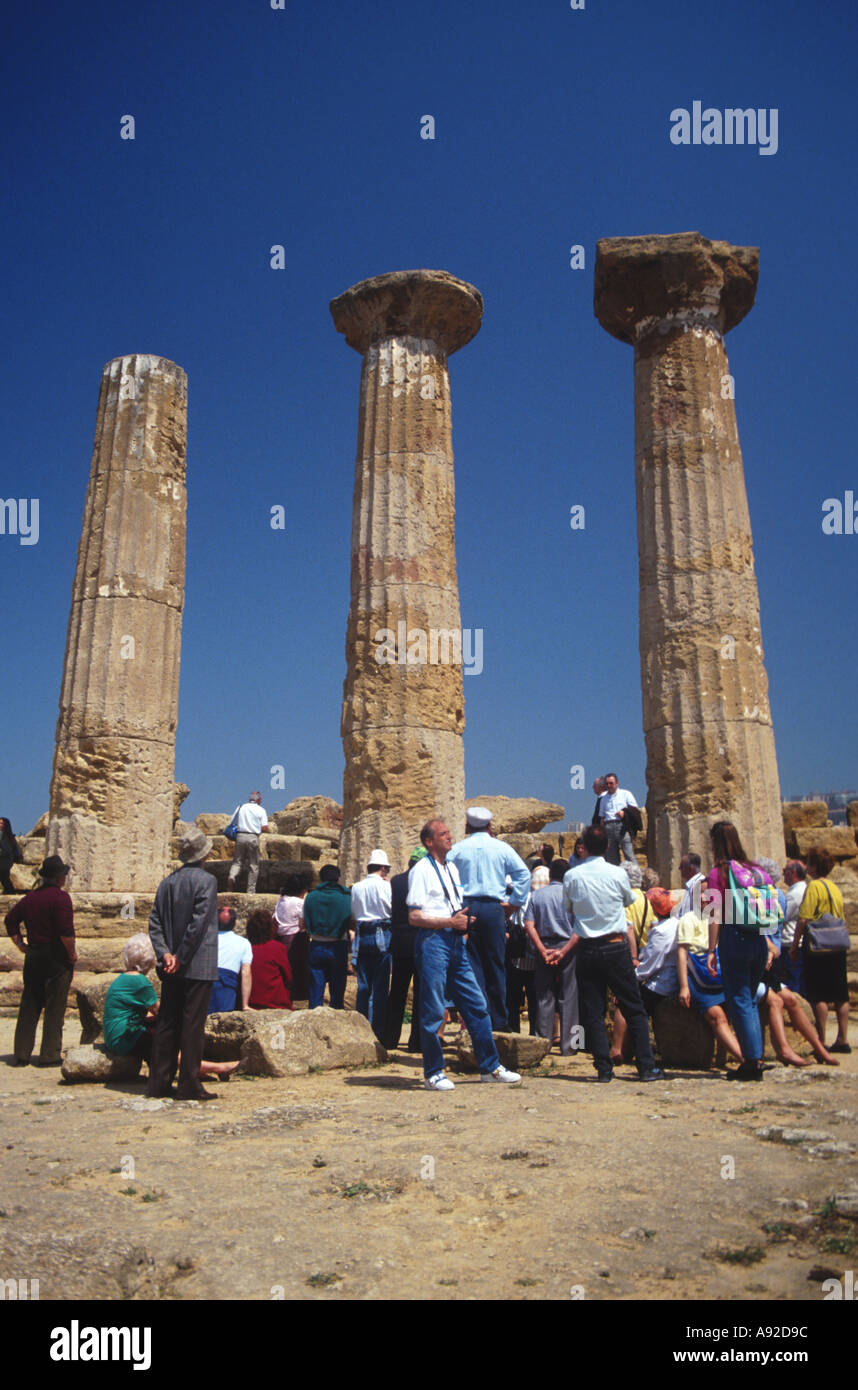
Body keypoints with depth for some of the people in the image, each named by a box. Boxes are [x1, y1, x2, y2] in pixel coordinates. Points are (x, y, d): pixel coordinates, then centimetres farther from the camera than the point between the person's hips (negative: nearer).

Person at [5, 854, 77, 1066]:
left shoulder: (30, 897, 9)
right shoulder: (61, 897, -14)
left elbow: (10, 919, 16)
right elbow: (66, 931, -21)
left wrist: (21, 945, 17)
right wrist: (72, 953, -8)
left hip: (33, 958, 6)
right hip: (57, 959, -6)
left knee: (29, 1007, 12)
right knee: (54, 1008, 2)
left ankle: (21, 1054, 17)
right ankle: (50, 1055, 6)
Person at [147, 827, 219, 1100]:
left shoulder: (167, 882, 10)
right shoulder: (206, 880, -11)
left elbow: (155, 921, 5)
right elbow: (199, 921, -18)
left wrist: (164, 953, -2)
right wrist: (182, 956, -13)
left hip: (172, 966, 6)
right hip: (198, 965, -6)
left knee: (166, 1022, 12)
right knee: (193, 1024, -1)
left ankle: (159, 1082, 17)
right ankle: (189, 1085, 3)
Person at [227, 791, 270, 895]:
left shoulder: (240, 807, 9)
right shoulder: (261, 810, 1)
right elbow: (264, 828, -4)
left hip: (240, 836, 2)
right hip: (253, 838, -2)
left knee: (237, 861, 11)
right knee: (253, 865, 6)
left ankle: (232, 876, -19)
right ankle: (251, 890, 7)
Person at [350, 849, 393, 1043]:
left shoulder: (356, 887, 6)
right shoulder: (385, 886, -6)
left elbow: (353, 916, 11)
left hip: (362, 937, 4)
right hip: (382, 936, -4)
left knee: (363, 986, 8)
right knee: (380, 986, 1)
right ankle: (379, 1032, 2)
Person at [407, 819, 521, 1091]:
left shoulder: (452, 867, 18)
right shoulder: (421, 870, -7)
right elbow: (414, 917, -13)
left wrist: (463, 919, 9)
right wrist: (451, 921, -14)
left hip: (455, 941, 8)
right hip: (433, 940, -8)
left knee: (476, 1005, 9)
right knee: (433, 1011, 0)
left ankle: (490, 1067, 19)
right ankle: (433, 1073, 12)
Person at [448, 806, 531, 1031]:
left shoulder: (457, 849, 5)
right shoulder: (501, 848, 4)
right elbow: (523, 873, -1)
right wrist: (515, 902, 3)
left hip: (466, 909, 1)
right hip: (493, 908, -1)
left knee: (472, 965, 4)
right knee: (495, 965, 6)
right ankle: (499, 1021, 10)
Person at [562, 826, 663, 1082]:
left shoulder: (572, 876, -2)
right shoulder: (617, 874, -5)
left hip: (587, 950, 1)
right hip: (616, 947, -1)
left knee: (592, 1012, 7)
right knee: (634, 1010, 7)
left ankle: (604, 1068, 6)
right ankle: (647, 1067, 7)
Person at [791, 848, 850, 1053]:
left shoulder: (814, 886, -11)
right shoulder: (835, 888, 12)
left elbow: (804, 920, -16)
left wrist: (794, 946, -10)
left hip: (817, 947, -7)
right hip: (838, 946, 8)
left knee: (818, 996, -4)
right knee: (840, 996, 10)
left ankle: (821, 1042, -4)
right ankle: (842, 1040, 13)